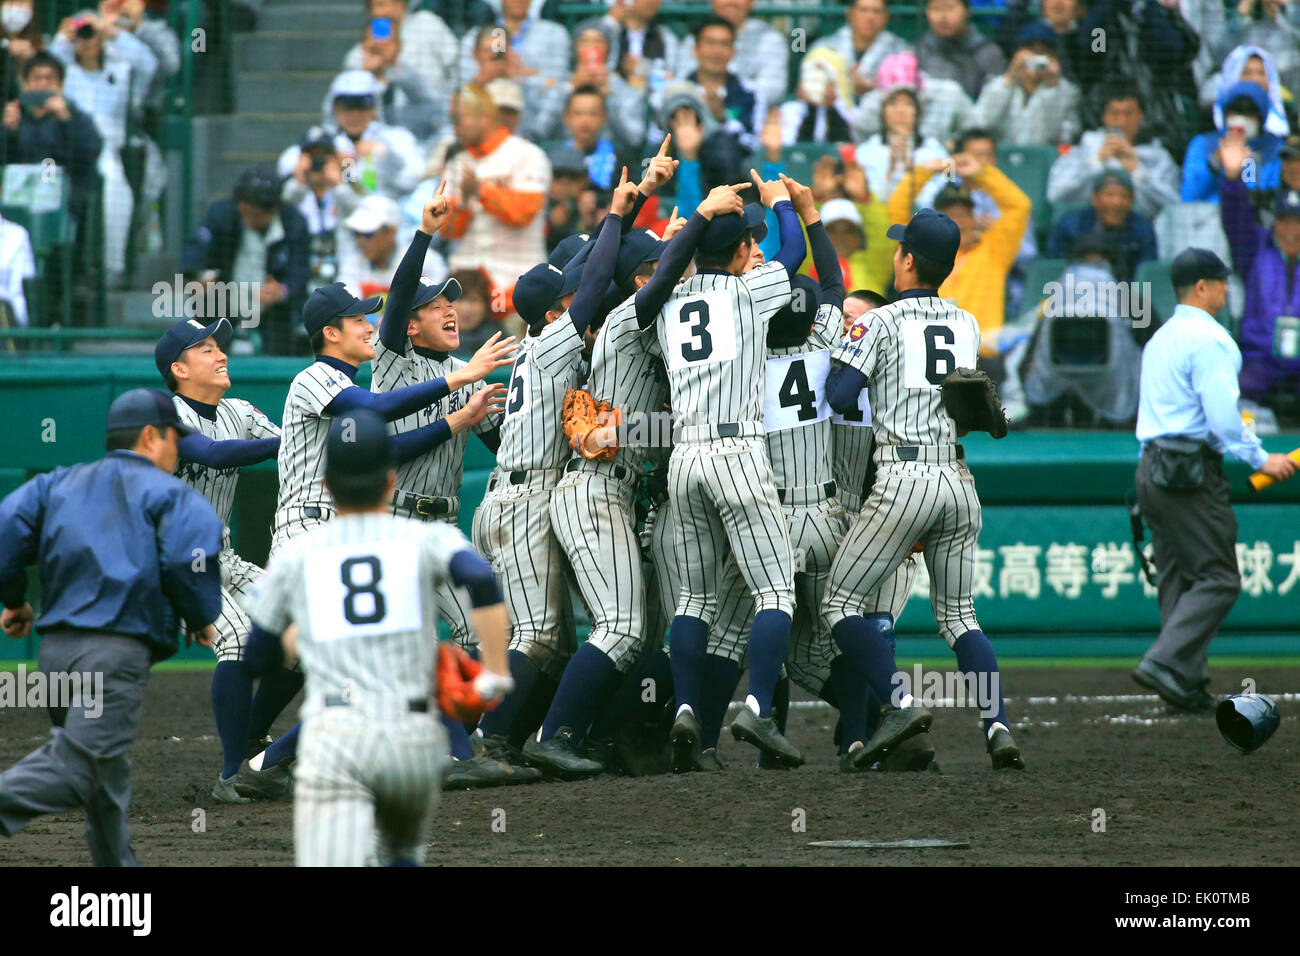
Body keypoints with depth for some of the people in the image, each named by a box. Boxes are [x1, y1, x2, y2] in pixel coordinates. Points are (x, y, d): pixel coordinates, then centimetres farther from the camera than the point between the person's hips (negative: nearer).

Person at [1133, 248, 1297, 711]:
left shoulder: (1160, 339, 18)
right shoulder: (1208, 339, -11)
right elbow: (1222, 418, -18)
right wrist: (1260, 459, -8)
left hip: (1152, 467, 10)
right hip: (1192, 472, -10)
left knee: (1178, 580, 10)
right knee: (1217, 578, -8)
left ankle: (1187, 688, 8)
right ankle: (1166, 665, -19)